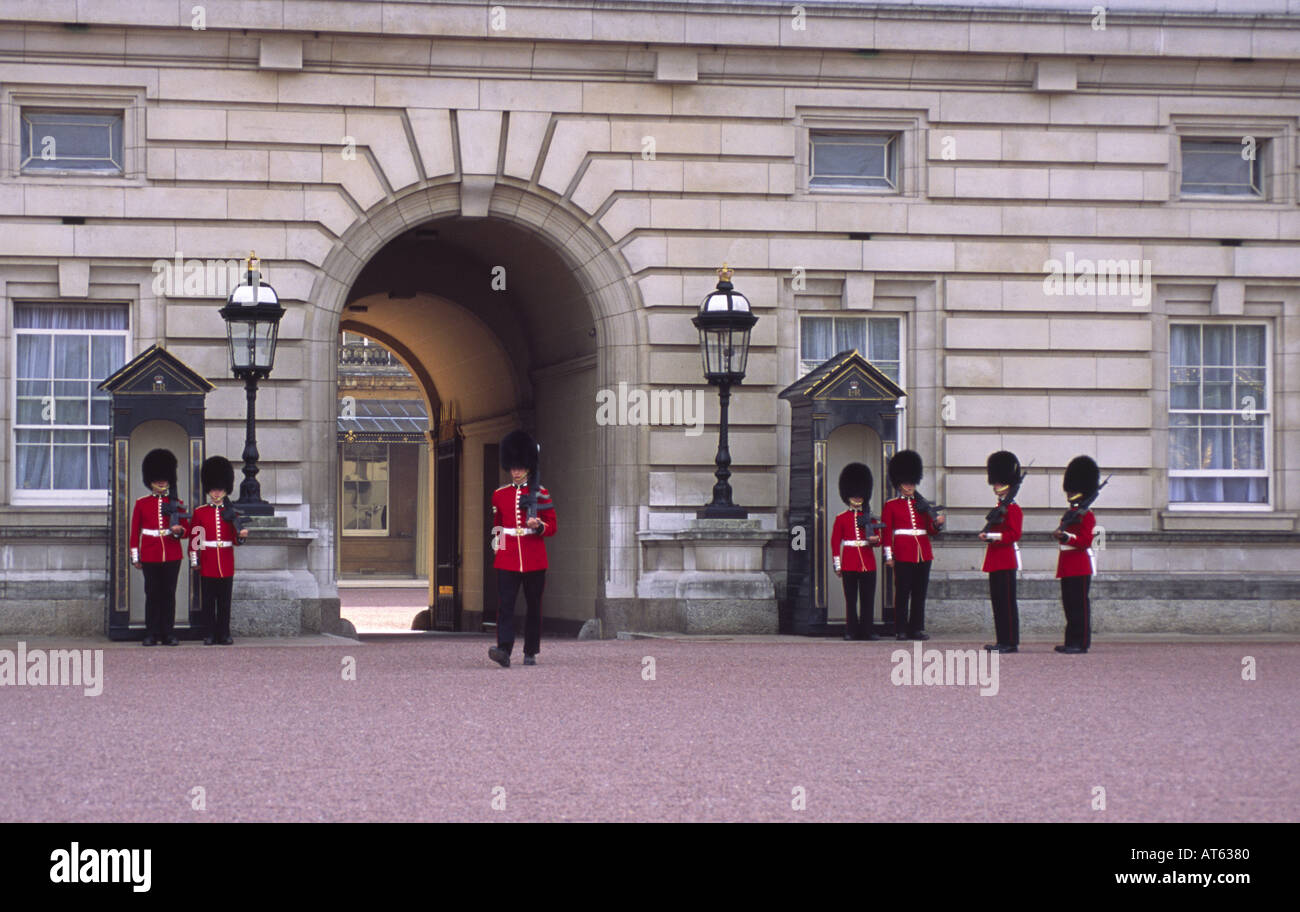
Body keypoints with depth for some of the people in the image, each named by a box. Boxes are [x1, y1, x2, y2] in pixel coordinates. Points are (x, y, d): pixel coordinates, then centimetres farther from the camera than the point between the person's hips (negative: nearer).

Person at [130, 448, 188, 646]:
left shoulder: (177, 503, 7)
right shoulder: (142, 504, 5)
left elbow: (186, 529, 10)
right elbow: (134, 532, 6)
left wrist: (179, 530, -14)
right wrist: (135, 557, 1)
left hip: (172, 556, 1)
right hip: (150, 557, -1)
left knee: (169, 595, 3)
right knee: (152, 595, 1)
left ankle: (169, 634, 6)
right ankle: (151, 634, 4)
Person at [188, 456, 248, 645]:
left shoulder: (231, 512, 7)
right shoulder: (200, 512, 4)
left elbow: (236, 540, 5)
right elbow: (194, 538, 2)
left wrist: (241, 536, -17)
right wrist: (194, 560, -4)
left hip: (226, 564, 1)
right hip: (207, 565, -1)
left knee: (225, 601, 4)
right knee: (209, 600, 1)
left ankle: (224, 634, 8)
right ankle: (210, 634, 6)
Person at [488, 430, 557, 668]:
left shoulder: (541, 494, 4)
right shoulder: (499, 494, 9)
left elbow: (552, 526, 5)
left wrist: (539, 526, -15)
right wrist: (496, 543, 13)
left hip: (534, 559, 0)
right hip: (507, 559, 0)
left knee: (534, 606, 7)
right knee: (505, 604, -13)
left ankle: (530, 652, 17)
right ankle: (504, 650, -24)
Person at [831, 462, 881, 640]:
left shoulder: (869, 517, 11)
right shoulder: (841, 519, 5)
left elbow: (877, 538, 12)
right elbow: (835, 543, 4)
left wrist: (875, 540, -14)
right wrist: (837, 565, -2)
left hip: (868, 564, 2)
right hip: (850, 564, -2)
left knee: (868, 599, 1)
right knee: (851, 600, 0)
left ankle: (867, 631, 5)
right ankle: (851, 631, 4)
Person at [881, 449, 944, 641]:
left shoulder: (922, 504, 14)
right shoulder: (890, 506, 3)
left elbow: (932, 531, 13)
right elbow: (887, 532, 0)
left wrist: (938, 523, -10)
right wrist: (889, 556, -7)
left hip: (923, 554, 4)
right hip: (903, 554, -4)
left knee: (920, 592, 5)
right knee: (902, 592, -4)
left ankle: (917, 628, 9)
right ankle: (901, 630, 0)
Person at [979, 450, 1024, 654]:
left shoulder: (1012, 509, -11)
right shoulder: (999, 507, 18)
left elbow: (1014, 534, -18)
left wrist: (993, 536, -23)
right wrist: (987, 535, 9)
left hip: (1006, 560, -10)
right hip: (996, 561, 10)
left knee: (1007, 601, -8)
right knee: (998, 601, 10)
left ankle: (1011, 642, -6)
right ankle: (1003, 640, 15)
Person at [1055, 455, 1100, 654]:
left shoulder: (1086, 515, -8)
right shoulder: (1069, 514, 19)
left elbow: (1085, 540, -17)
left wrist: (1068, 537, -27)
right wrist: (1060, 535, 7)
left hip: (1080, 565, -9)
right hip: (1067, 567, 9)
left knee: (1080, 604, -7)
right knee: (1069, 604, 9)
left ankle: (1081, 643, -5)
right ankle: (1072, 642, 13)